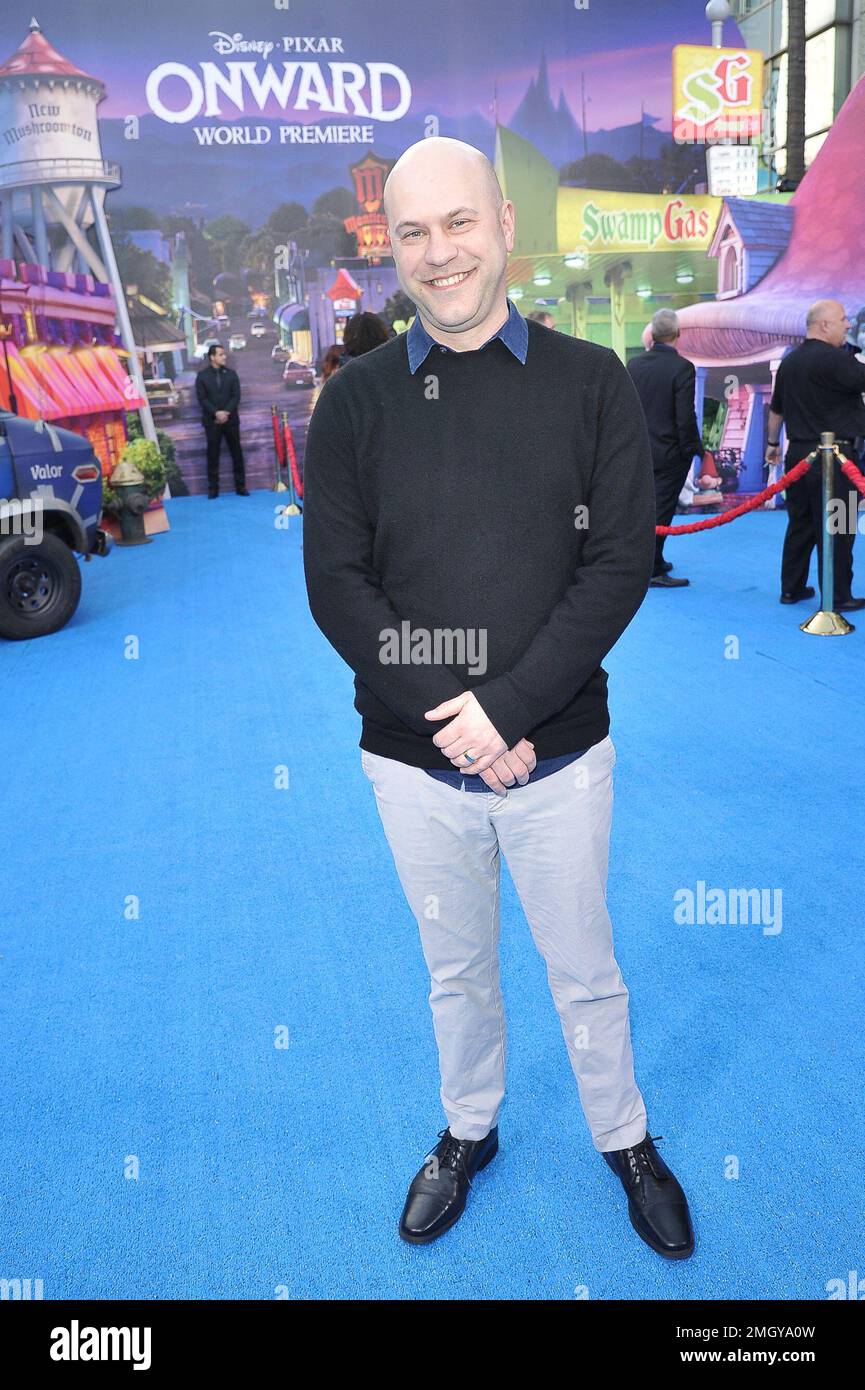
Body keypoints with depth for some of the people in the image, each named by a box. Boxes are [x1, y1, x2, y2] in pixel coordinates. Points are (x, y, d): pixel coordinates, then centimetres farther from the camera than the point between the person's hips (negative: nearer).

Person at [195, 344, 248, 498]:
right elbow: (202, 398, -4)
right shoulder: (202, 375, 2)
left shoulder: (231, 373, 7)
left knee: (236, 453, 2)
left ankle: (240, 486, 8)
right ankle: (213, 488, 5)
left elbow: (236, 396, 0)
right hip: (211, 421, -2)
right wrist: (216, 413, -16)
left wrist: (226, 412, -13)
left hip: (231, 419, 2)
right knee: (213, 455, 1)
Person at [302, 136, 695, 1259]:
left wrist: (508, 704, -19)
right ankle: (468, 1133, 48)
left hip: (559, 755, -1)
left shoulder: (591, 382, -4)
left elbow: (621, 564, -10)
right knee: (457, 972, 21)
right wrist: (459, 721, -16)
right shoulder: (357, 399, -2)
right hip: (414, 762, 1)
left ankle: (625, 1141, 44)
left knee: (587, 975, 17)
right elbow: (337, 585, -7)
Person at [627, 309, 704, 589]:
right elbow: (686, 416, -18)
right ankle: (653, 570, 7)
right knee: (661, 510, 2)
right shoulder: (682, 367, -16)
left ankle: (653, 561, 29)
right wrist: (691, 448, -6)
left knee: (648, 507, 17)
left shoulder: (634, 364, 0)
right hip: (670, 451, -5)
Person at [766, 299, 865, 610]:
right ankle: (838, 597, 4)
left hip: (798, 453, 8)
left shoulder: (789, 361, 12)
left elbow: (776, 408, 20)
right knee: (836, 529, -1)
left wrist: (773, 443, 31)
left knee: (800, 523, 15)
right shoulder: (836, 359, -15)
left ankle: (791, 588, 21)